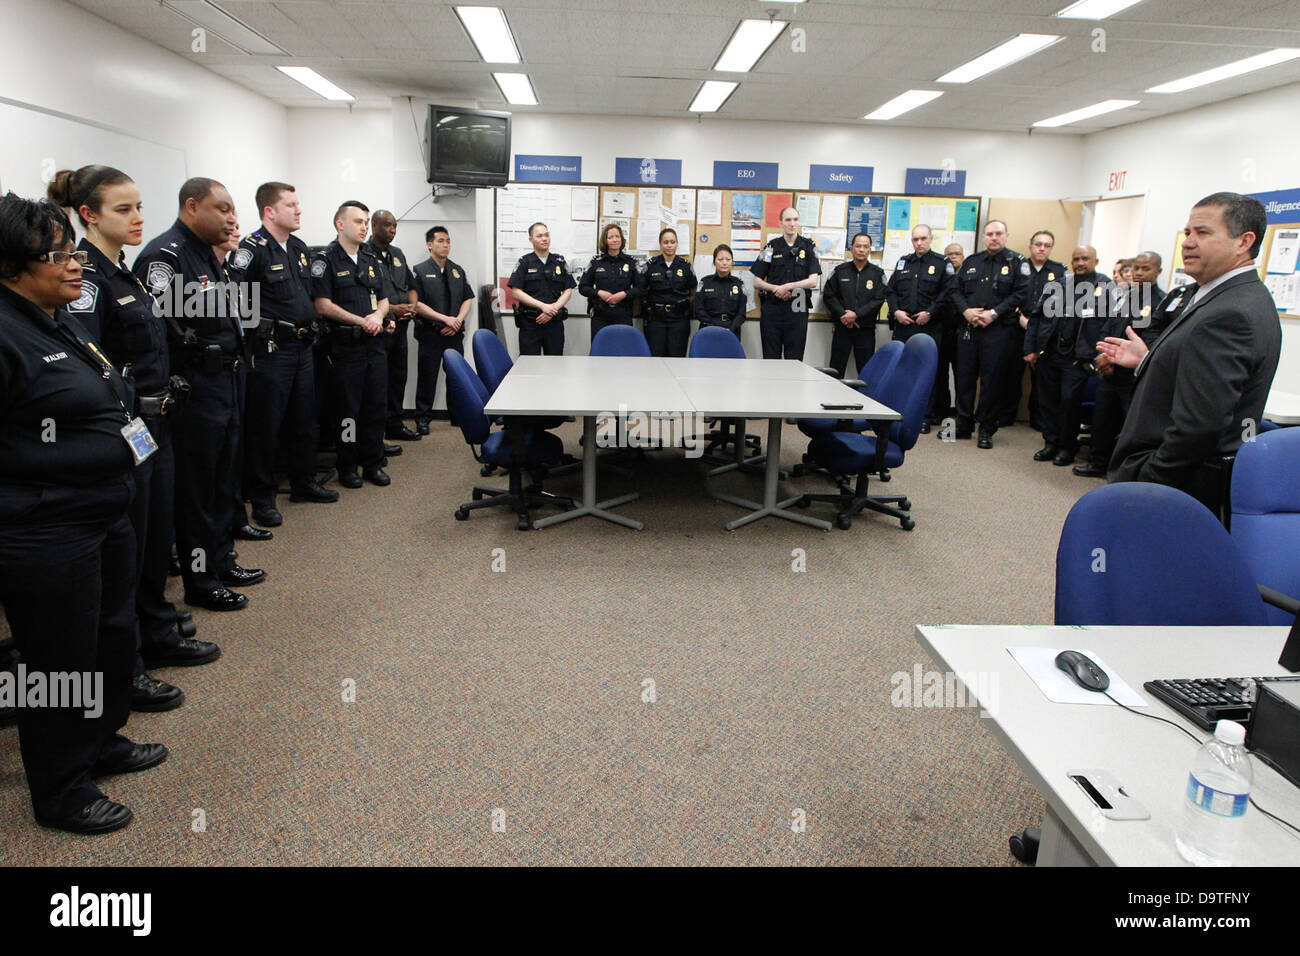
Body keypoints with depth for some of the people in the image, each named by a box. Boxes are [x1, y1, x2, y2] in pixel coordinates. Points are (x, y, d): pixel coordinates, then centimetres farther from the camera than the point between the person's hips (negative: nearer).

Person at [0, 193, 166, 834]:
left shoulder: (68, 325, 12)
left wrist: (125, 437, 13)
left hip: (106, 516, 9)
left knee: (115, 637, 22)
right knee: (63, 662, 6)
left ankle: (103, 743, 44)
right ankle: (61, 793, 26)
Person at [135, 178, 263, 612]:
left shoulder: (209, 256, 16)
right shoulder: (165, 255, -15)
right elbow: (156, 322, -24)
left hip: (225, 384, 10)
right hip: (196, 390, -10)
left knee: (225, 478, 18)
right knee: (197, 485, 0)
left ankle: (221, 562, 32)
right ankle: (200, 581, 12)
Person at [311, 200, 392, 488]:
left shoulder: (372, 261, 16)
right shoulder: (326, 260, -5)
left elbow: (384, 299, 17)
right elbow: (323, 305, -12)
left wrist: (378, 316, -6)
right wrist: (361, 321, -16)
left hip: (375, 344, 6)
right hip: (345, 345, -6)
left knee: (377, 405, 9)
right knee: (347, 409, 1)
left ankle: (373, 463, 20)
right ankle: (347, 467, 12)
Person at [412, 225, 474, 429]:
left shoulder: (459, 270, 13)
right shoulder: (420, 271, -2)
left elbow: (468, 299, 11)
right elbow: (417, 304, -10)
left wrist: (458, 320, -7)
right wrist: (445, 319, -16)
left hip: (455, 335, 4)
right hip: (430, 334, -4)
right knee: (428, 376, 0)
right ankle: (422, 418, 10)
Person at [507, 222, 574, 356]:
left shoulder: (560, 262, 11)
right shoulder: (524, 262, 3)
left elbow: (568, 291, 8)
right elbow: (516, 292, -5)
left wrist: (553, 309, -9)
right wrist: (543, 306, -14)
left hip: (555, 323, 2)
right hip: (529, 324, -2)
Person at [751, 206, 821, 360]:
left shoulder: (808, 246, 5)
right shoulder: (772, 247, 7)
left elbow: (813, 281, -3)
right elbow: (757, 282, 6)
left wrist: (788, 286, -15)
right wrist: (775, 288, -11)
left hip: (797, 310, -1)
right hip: (771, 309, 1)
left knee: (795, 359, 2)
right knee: (770, 357, 4)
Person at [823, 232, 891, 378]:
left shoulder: (878, 273, 5)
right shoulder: (840, 271, 7)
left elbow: (879, 299, -4)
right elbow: (828, 296, 4)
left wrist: (856, 314, -14)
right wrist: (842, 314, -10)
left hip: (866, 330, 0)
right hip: (842, 328, 0)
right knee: (836, 371, 0)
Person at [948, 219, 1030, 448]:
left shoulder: (1017, 262, 1)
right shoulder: (971, 262, 13)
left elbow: (1021, 293, -8)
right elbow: (956, 290, 11)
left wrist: (994, 313, -16)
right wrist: (966, 311, -6)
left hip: (997, 331, -4)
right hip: (968, 328, 4)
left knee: (992, 379, 0)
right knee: (964, 377, 7)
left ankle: (986, 429, 10)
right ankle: (963, 425, 19)